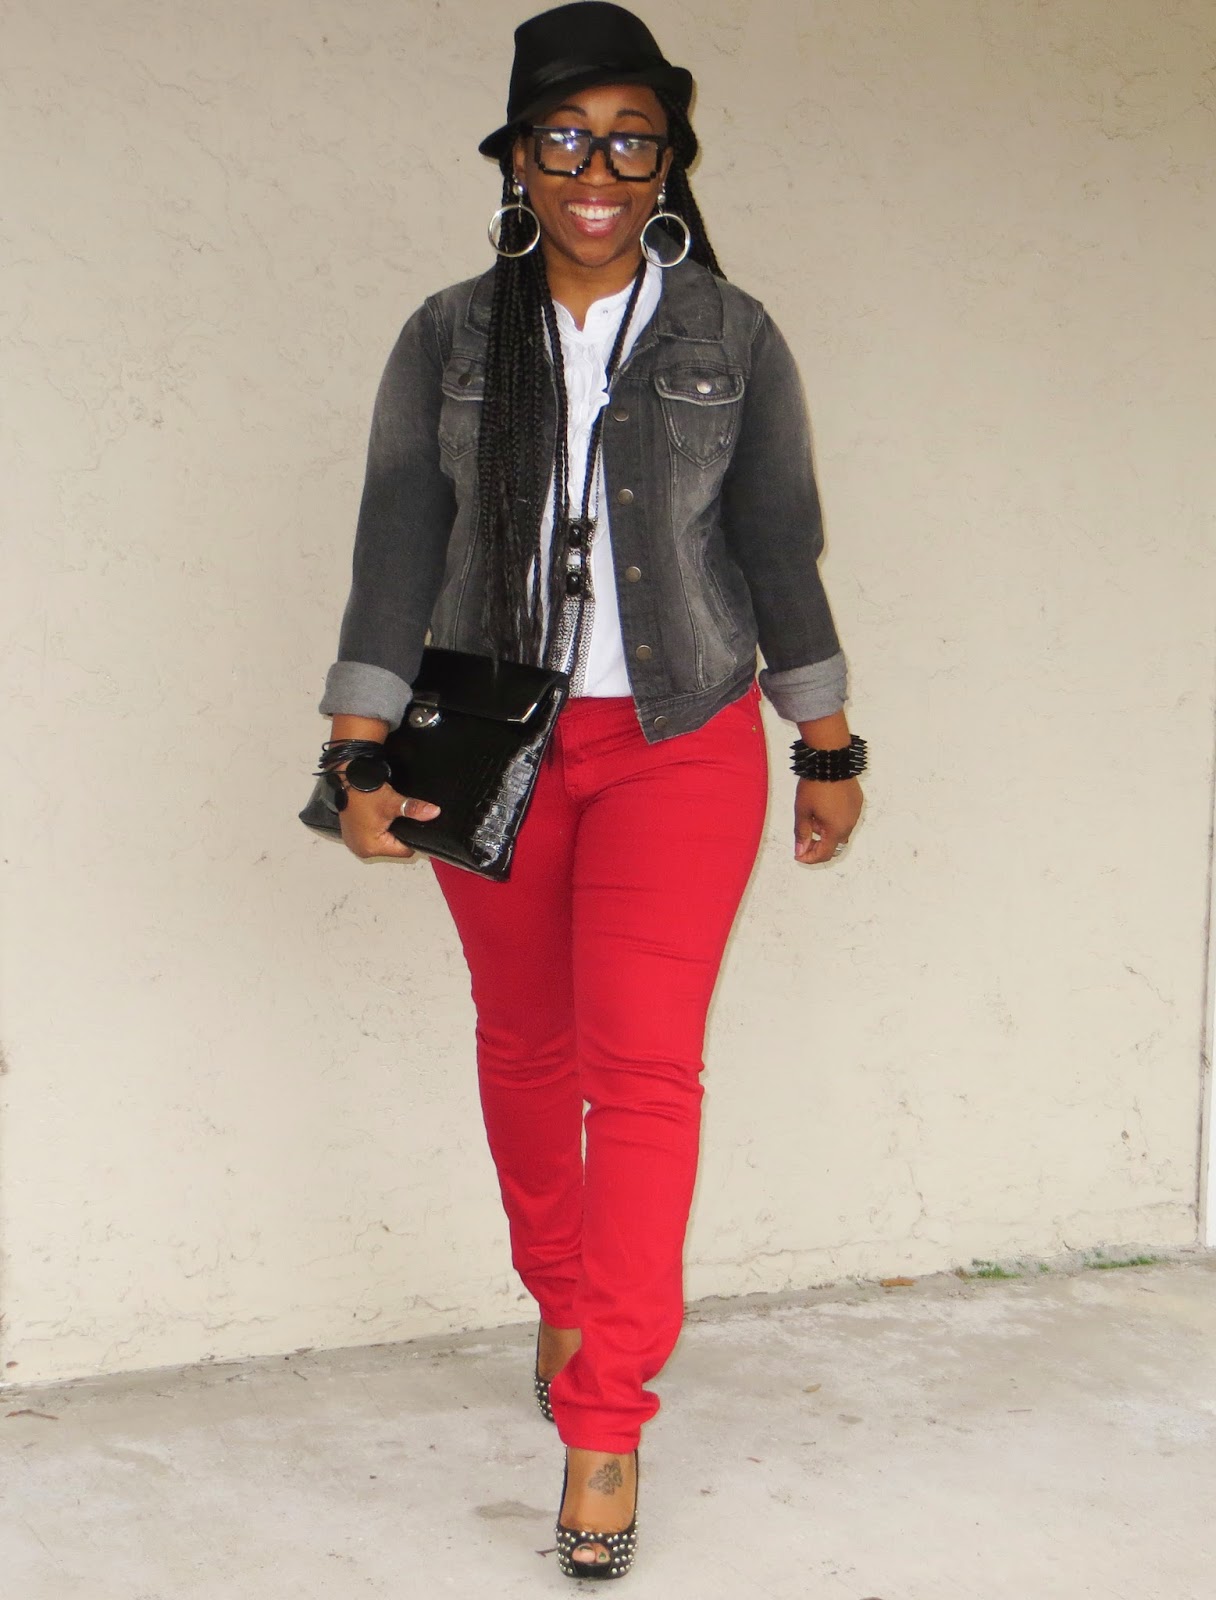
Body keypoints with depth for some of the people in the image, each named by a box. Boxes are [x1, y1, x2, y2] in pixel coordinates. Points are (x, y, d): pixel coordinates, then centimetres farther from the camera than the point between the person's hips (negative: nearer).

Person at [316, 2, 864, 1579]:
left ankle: (605, 1419, -3)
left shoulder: (732, 340, 2)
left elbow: (782, 553, 6)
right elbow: (396, 551, 1)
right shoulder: (450, 340, 3)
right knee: (525, 1045, 13)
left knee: (644, 1061, -10)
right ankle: (564, 1302, 37)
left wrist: (829, 752, 7)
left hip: (682, 742, -2)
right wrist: (361, 756, -6)